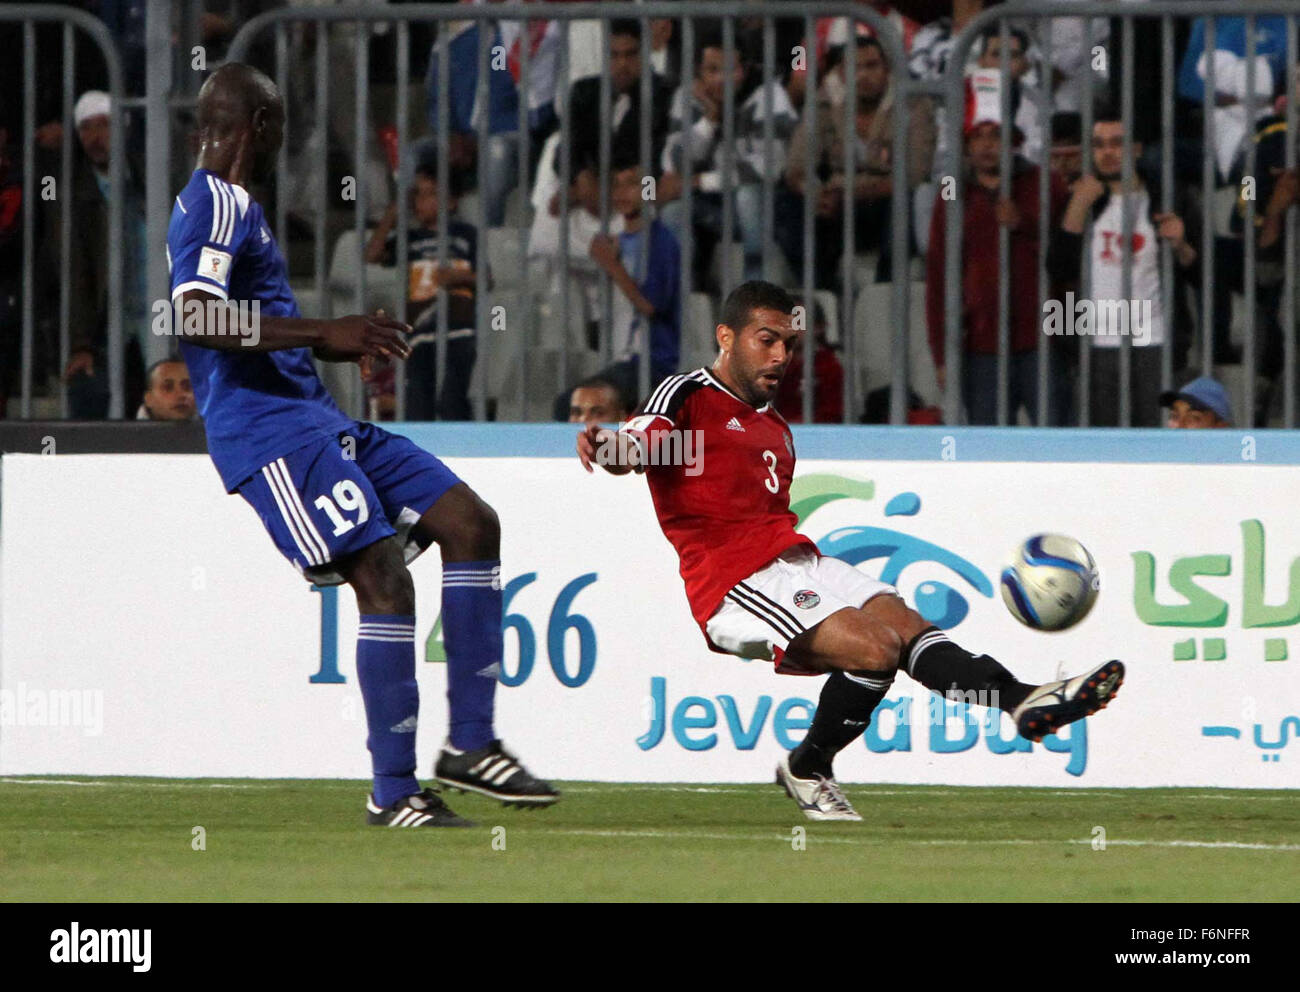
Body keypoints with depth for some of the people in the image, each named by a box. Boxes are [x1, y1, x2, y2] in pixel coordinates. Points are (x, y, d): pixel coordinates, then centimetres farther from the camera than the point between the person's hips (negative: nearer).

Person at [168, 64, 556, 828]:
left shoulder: (237, 206, 22)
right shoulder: (213, 204, -10)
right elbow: (197, 317, -25)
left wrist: (344, 345, 26)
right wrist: (325, 332, -24)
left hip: (315, 419, 10)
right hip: (267, 429, -10)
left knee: (471, 522, 5)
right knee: (385, 579, -18)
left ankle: (471, 743, 4)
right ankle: (395, 792, -12)